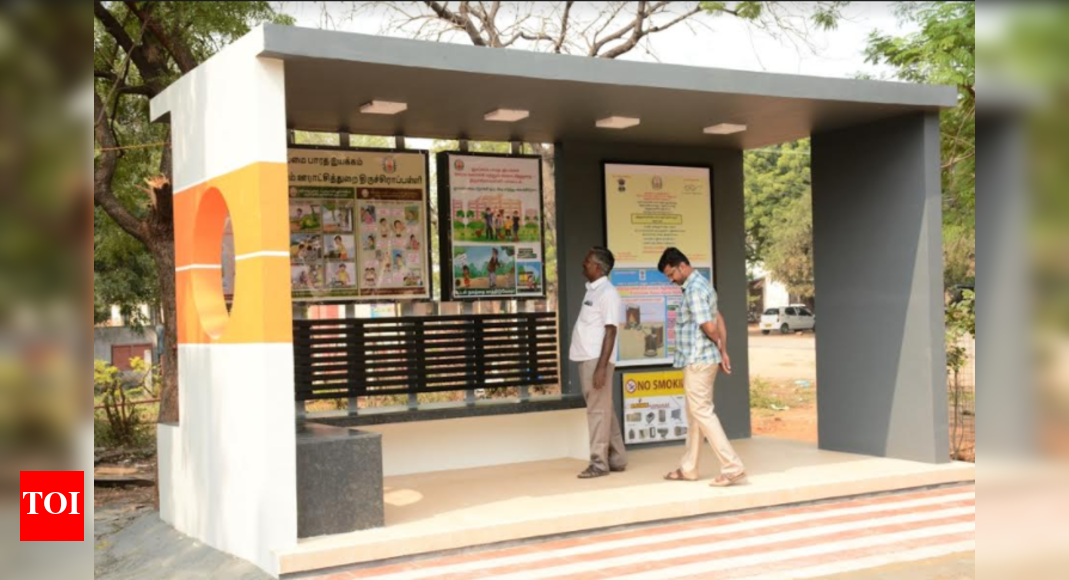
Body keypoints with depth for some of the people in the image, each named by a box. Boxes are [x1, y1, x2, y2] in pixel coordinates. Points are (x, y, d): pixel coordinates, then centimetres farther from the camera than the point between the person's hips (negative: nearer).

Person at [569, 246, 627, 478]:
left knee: (599, 410, -4)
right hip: (587, 359, 9)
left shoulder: (608, 293, -11)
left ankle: (599, 462, 1)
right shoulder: (592, 290, 16)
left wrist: (601, 366, -22)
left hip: (597, 360, -9)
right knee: (602, 410, 13)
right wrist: (593, 364, 17)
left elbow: (610, 332, -16)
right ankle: (617, 459, 20)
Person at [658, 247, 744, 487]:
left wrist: (719, 345, -3)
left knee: (702, 413, -8)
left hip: (697, 360, -10)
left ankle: (733, 467, -10)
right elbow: (718, 320, 17)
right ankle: (688, 468, 23)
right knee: (695, 414, 14)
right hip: (699, 360, 10)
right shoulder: (700, 284, 15)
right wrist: (724, 351, 12)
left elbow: (709, 327, -21)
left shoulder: (694, 290, -17)